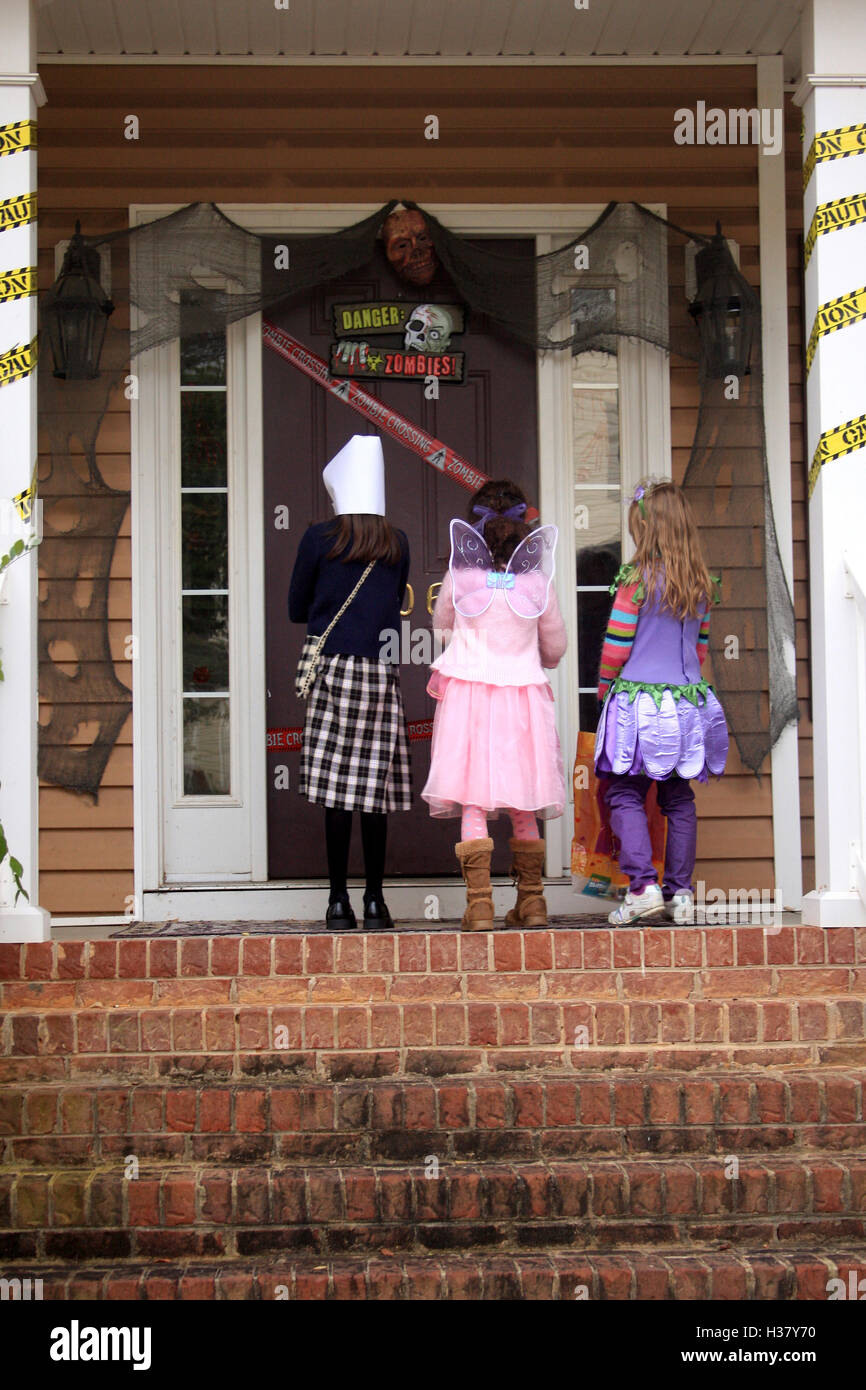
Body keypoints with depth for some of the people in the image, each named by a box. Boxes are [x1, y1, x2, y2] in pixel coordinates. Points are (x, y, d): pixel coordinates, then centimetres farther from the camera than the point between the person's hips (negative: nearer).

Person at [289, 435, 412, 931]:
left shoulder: (319, 539, 1)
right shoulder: (398, 544, 8)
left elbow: (296, 609, 10)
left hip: (333, 669, -2)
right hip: (383, 673, 2)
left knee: (337, 794, 0)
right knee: (375, 795, 4)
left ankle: (339, 901, 1)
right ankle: (376, 900, 7)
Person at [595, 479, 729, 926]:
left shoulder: (636, 579, -11)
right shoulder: (701, 584, 6)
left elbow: (615, 648, -8)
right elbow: (700, 648, 14)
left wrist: (605, 687, 9)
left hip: (638, 700, -5)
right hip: (687, 700, 5)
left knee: (625, 794, 0)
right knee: (678, 797, 10)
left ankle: (642, 885, -13)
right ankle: (680, 892, 10)